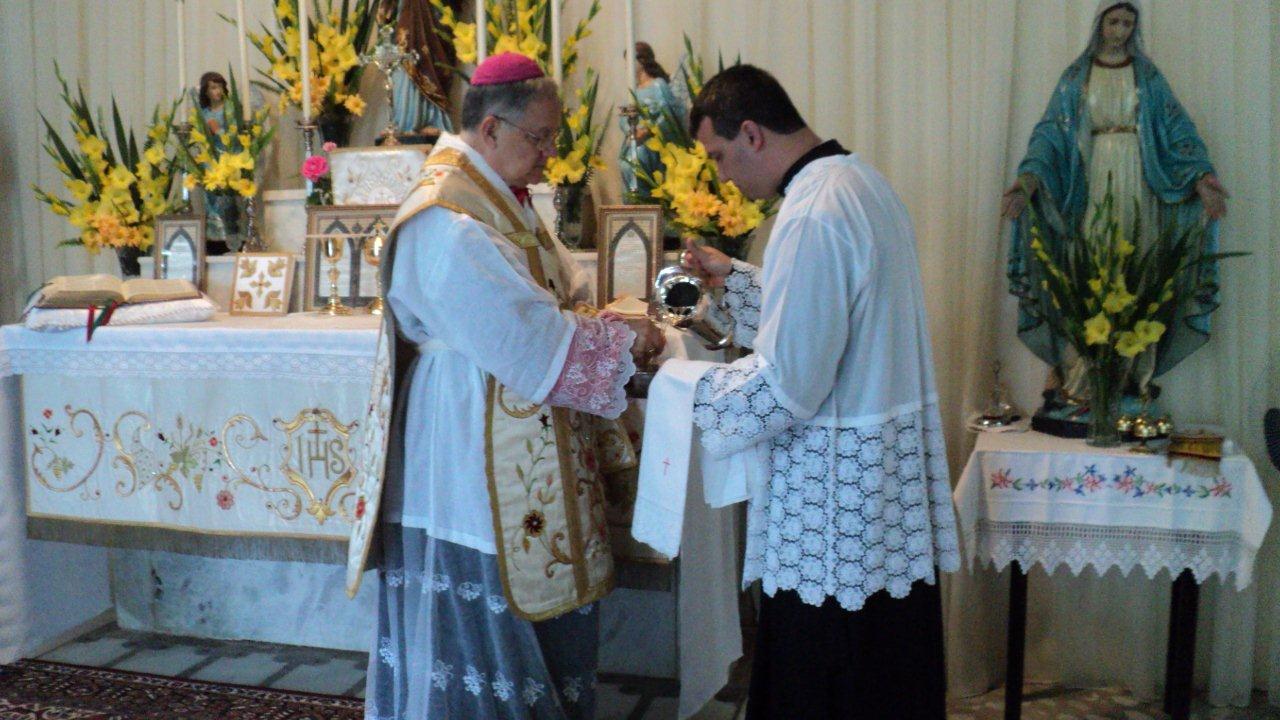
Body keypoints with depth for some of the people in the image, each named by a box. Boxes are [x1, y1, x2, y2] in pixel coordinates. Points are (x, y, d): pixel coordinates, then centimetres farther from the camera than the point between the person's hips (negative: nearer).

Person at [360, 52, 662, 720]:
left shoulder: (501, 201, 10)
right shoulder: (446, 223, -21)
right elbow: (526, 339, -23)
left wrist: (606, 319, -2)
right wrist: (621, 339, -13)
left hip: (525, 438, 10)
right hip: (476, 444, -10)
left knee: (539, 592, 17)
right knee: (482, 599, 4)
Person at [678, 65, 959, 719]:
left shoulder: (812, 215, -23)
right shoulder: (860, 181, 8)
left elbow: (787, 384, -24)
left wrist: (686, 390, -11)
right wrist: (734, 277, 17)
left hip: (837, 473, -10)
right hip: (891, 454, 10)